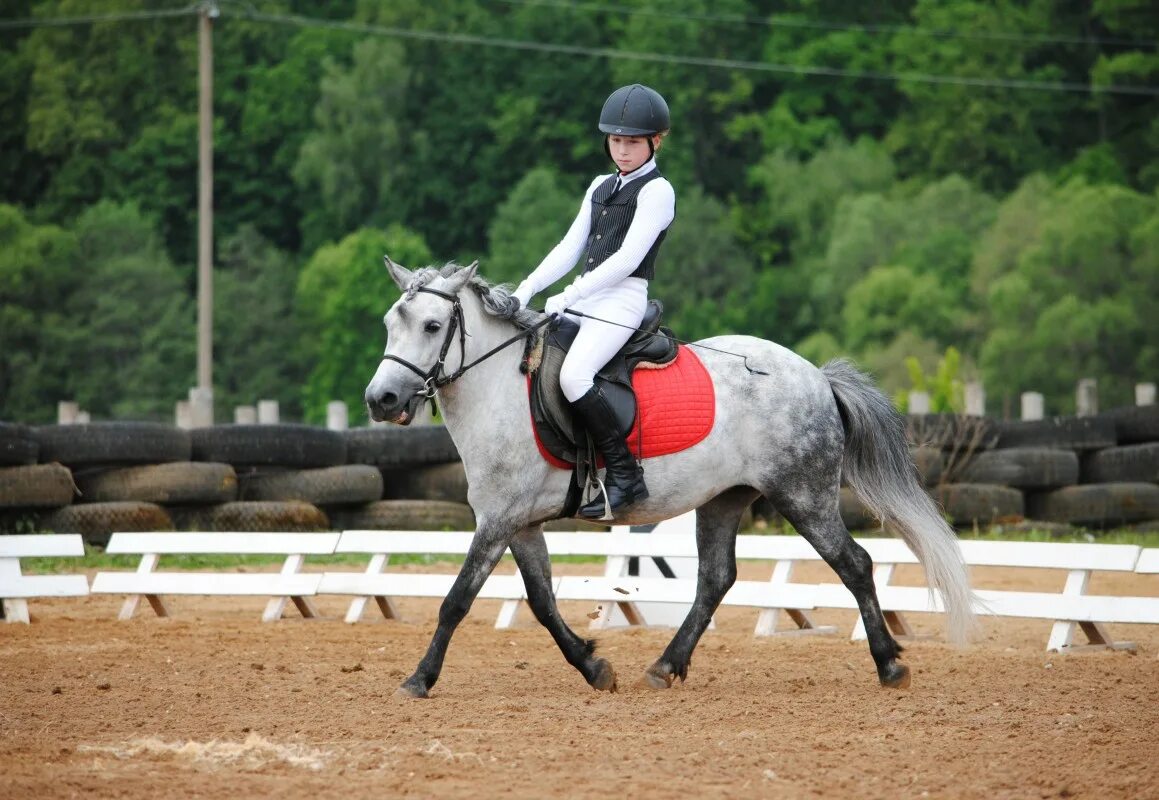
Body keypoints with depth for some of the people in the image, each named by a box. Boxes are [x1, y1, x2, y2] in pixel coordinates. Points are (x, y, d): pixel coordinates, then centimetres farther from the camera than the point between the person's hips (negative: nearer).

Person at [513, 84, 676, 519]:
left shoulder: (657, 191, -6)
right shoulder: (600, 188, 19)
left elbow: (628, 258, -15)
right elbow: (570, 248, 16)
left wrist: (569, 296, -20)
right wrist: (528, 288, 1)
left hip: (623, 300, -9)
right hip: (584, 299, 9)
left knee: (573, 374, -30)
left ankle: (624, 474, -24)